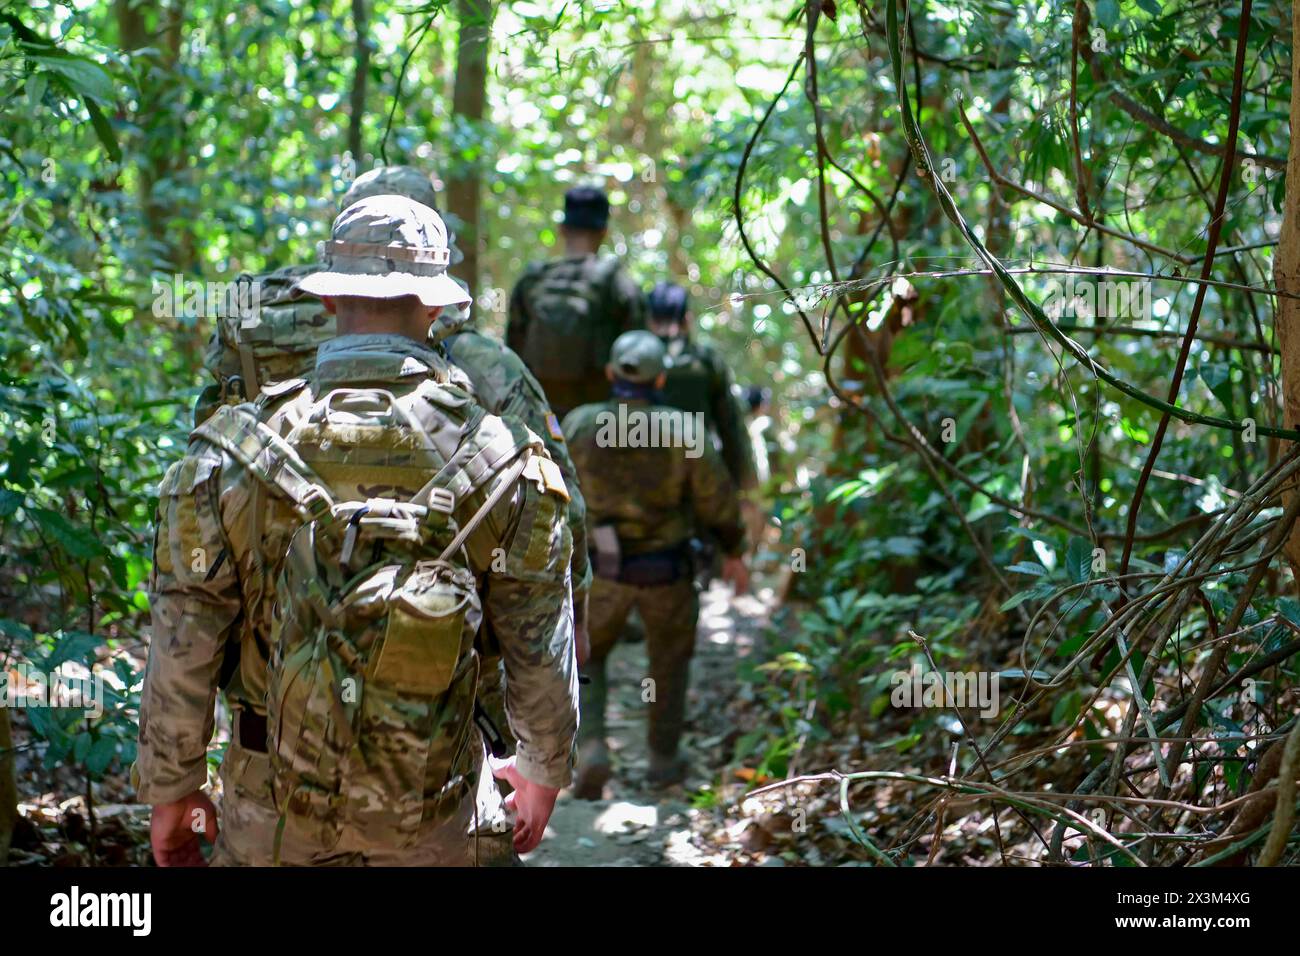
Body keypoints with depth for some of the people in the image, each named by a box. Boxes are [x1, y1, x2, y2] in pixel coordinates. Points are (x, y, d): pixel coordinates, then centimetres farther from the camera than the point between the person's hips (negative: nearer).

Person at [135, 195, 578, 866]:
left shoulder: (232, 451, -9)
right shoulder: (499, 457, -7)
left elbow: (182, 647, -5)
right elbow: (542, 652, 1)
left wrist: (171, 788, 9)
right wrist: (543, 770, 18)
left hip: (276, 815, 0)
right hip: (439, 824, 0)